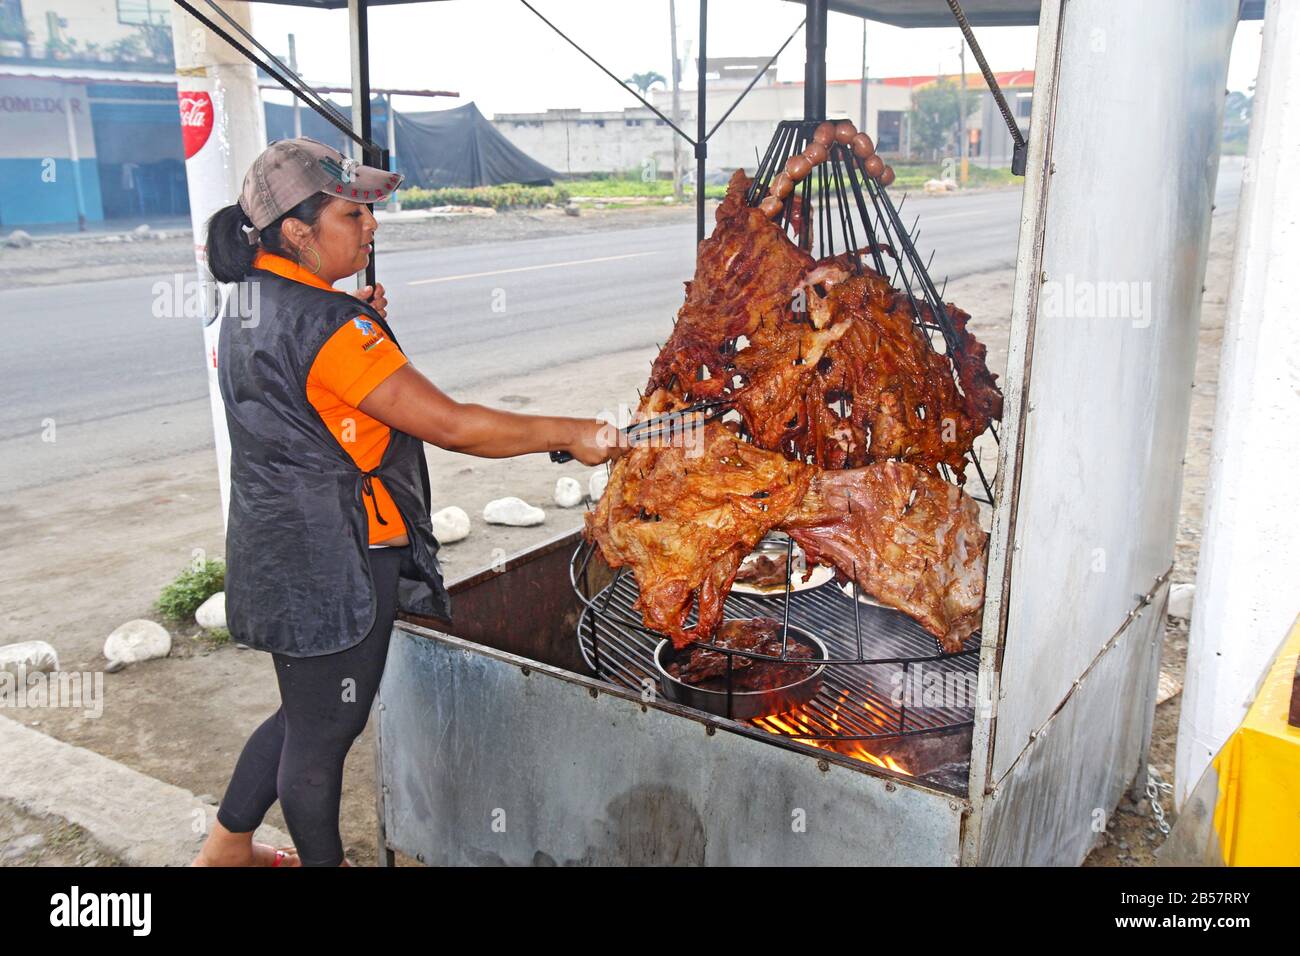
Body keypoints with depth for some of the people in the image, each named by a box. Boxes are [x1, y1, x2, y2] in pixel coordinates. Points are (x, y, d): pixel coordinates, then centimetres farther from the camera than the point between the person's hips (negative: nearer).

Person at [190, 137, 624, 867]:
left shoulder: (250, 300, 6)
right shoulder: (325, 322, -25)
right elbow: (449, 425, -27)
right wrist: (570, 435, -18)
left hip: (278, 551, 10)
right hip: (334, 565, -10)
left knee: (306, 714, 26)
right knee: (324, 732, 10)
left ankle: (227, 846, 42)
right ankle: (324, 858, 32)